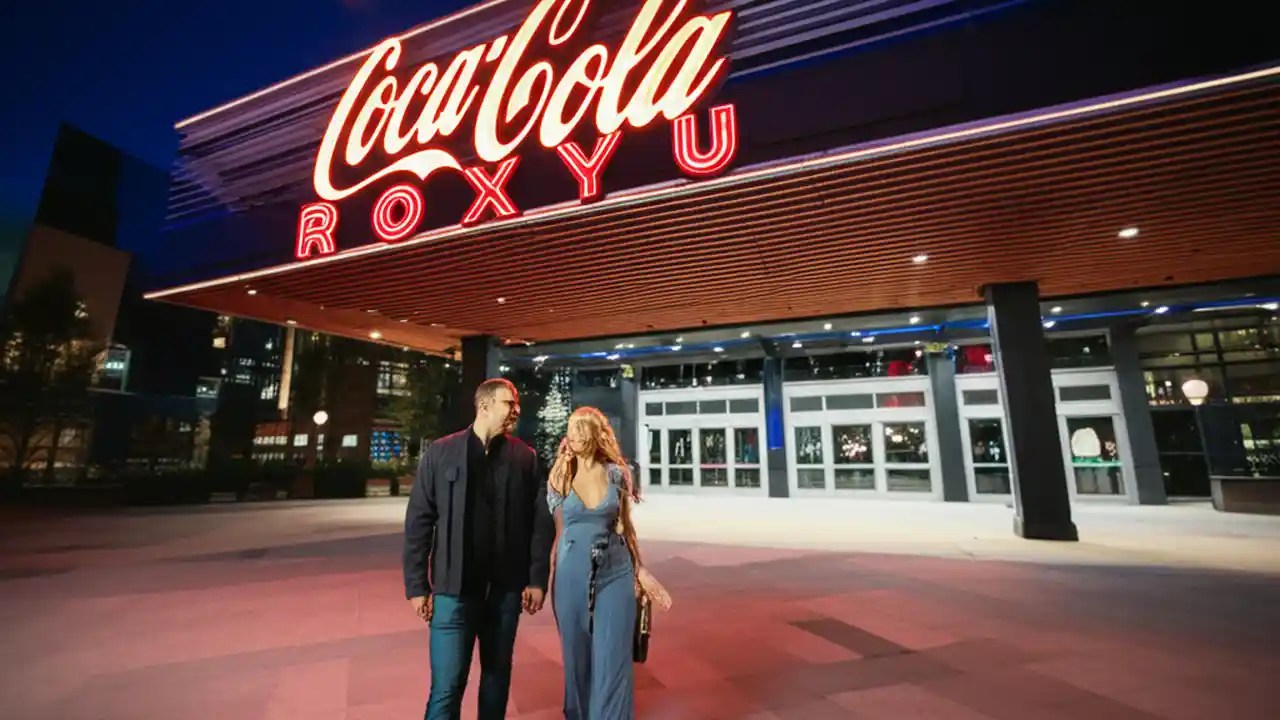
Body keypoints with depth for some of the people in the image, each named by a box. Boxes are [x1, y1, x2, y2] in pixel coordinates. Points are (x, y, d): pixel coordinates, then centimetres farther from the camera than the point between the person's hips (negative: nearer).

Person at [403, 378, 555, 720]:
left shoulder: (526, 457, -1)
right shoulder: (440, 453, -4)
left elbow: (541, 521, -1)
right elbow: (419, 522, -2)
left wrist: (537, 578, -4)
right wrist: (416, 586, -3)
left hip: (507, 587, 2)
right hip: (455, 588, -2)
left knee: (498, 673, 17)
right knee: (447, 686, 3)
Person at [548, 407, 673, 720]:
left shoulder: (617, 473, -2)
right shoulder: (559, 477, -2)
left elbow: (625, 525, 7)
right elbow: (555, 530, 4)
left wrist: (640, 569, 7)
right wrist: (549, 577, 4)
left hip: (616, 572, 0)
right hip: (572, 574, 1)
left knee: (613, 663, 3)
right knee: (577, 660, 15)